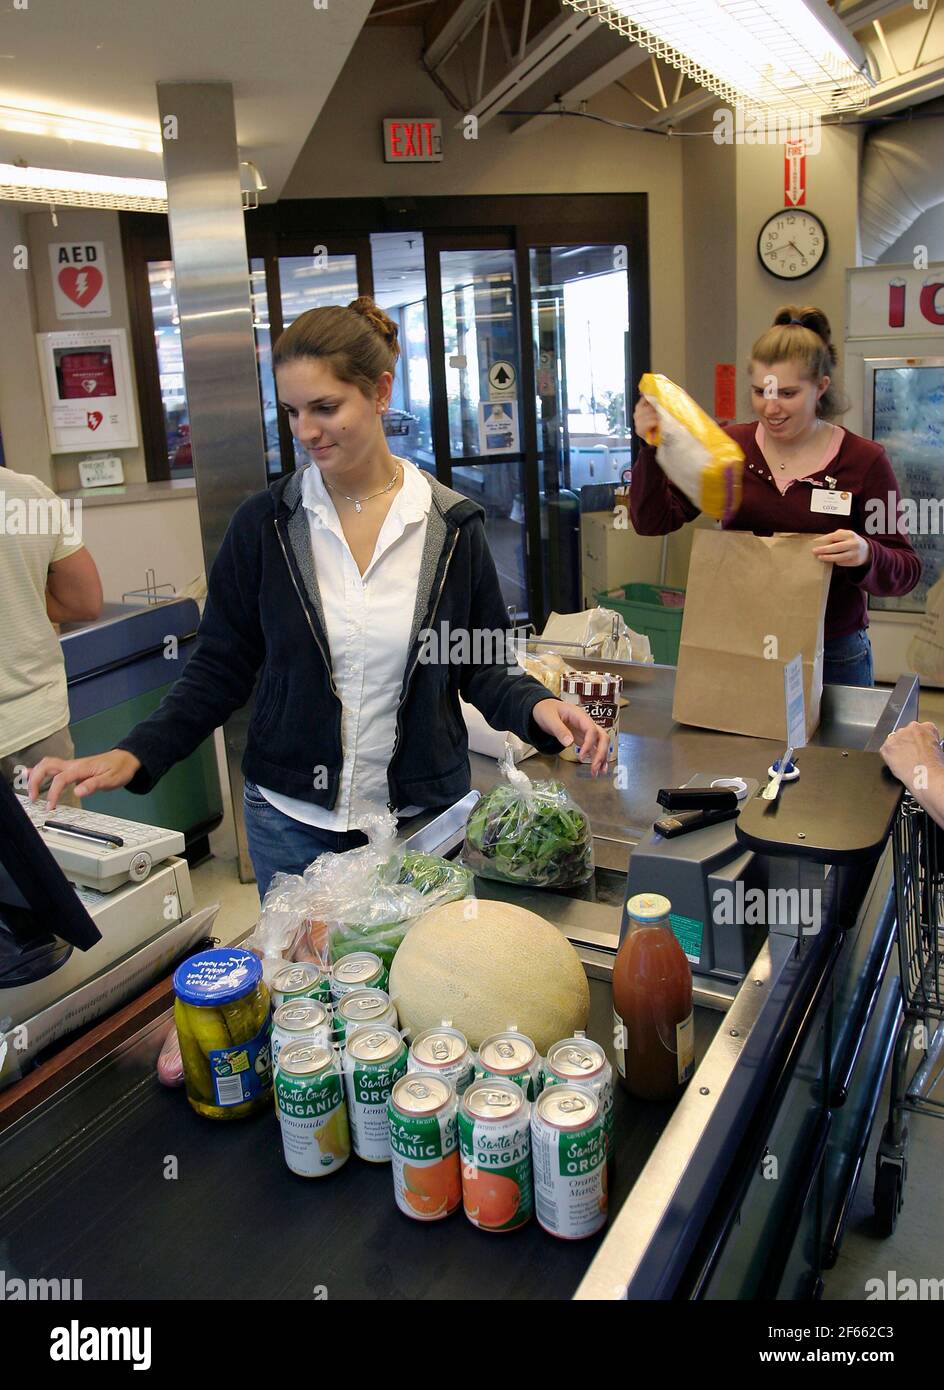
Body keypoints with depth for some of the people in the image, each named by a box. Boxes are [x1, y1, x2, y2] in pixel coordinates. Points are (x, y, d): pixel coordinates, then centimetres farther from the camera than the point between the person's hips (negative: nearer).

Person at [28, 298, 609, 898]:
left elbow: (483, 666, 2)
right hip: (291, 821, 1)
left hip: (423, 813, 0)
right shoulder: (265, 522, -4)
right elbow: (221, 669, 1)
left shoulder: (451, 524, -5)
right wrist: (135, 756, -11)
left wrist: (537, 707, -18)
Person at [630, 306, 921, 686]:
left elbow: (905, 570, -5)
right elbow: (652, 521, -6)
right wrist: (652, 449, -21)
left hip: (832, 655, -1)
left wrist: (866, 556, -27)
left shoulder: (864, 460, -6)